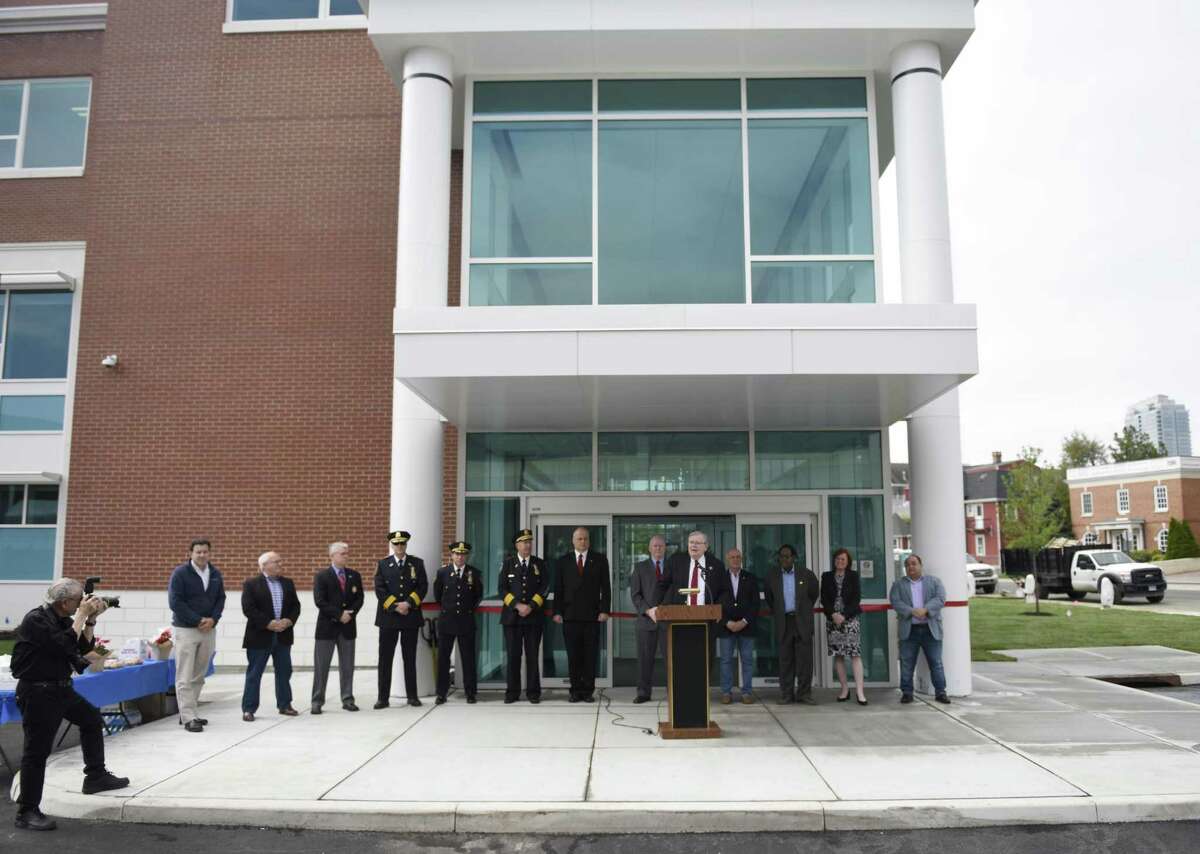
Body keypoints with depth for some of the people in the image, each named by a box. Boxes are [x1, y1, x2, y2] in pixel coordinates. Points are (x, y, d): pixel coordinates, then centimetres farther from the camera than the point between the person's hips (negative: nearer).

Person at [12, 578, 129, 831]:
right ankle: (26, 813, 3)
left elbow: (83, 648, 10)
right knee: (37, 751, -6)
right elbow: (66, 646, -28)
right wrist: (82, 615, -21)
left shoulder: (62, 620, 7)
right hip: (37, 692, -9)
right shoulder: (36, 620, -18)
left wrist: (91, 619, -1)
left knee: (92, 719, 19)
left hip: (61, 687, 9)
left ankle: (96, 776, 32)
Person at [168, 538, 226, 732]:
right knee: (185, 677, -5)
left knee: (198, 676, 10)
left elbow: (221, 599, 11)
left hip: (209, 629, 5)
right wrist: (197, 620, -14)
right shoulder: (180, 573, -8)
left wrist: (213, 619, -7)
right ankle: (188, 718, -4)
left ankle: (191, 712, 18)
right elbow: (175, 602, -12)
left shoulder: (215, 574, 8)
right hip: (186, 629, -5)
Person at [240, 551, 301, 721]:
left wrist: (289, 621, -10)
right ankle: (249, 709, 9)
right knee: (254, 674, 2)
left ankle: (284, 705, 21)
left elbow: (295, 606, 9)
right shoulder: (251, 584, -5)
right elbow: (248, 609, -13)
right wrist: (268, 623, -19)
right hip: (260, 636, -5)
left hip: (283, 635, 5)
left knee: (284, 672, 10)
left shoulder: (288, 583, 11)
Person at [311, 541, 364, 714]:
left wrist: (350, 614, -12)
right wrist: (339, 614, -16)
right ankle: (317, 701, 8)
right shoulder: (321, 576, -3)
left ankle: (348, 700, 14)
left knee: (347, 666, 7)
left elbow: (359, 599, 5)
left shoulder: (354, 576, 8)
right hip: (327, 626, -3)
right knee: (321, 666, 1)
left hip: (348, 626, 3)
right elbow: (320, 602, -12)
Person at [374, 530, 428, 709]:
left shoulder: (417, 563, 7)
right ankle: (383, 697, 6)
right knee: (385, 659, 1)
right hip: (388, 617, -1)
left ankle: (412, 696, 15)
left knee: (410, 658, 7)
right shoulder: (383, 564, 5)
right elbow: (379, 590, -3)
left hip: (411, 616, 1)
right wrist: (395, 606, -12)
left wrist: (409, 603, -13)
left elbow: (423, 587, 0)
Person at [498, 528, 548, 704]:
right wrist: (517, 605, -11)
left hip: (534, 616, 0)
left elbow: (544, 588, 2)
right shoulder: (508, 563, 7)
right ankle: (512, 692, 9)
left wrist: (531, 606, -10)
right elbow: (502, 589, 0)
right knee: (513, 655, 1)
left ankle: (533, 692, 8)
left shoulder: (539, 564, 9)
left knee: (532, 655, 1)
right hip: (512, 616, 0)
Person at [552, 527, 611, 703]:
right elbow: (558, 589, 8)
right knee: (573, 655, 2)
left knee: (591, 655, 1)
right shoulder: (562, 561, 10)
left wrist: (604, 610, -5)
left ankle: (588, 690, 9)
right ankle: (575, 690, 10)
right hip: (570, 616, 0)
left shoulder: (600, 560, 8)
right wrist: (557, 611, -1)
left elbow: (605, 587, 5)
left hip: (592, 615, 0)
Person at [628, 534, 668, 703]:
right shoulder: (640, 567, 9)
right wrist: (647, 611, -10)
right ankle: (643, 693, 10)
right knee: (645, 657, 3)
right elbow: (635, 594, 3)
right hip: (646, 619, 0)